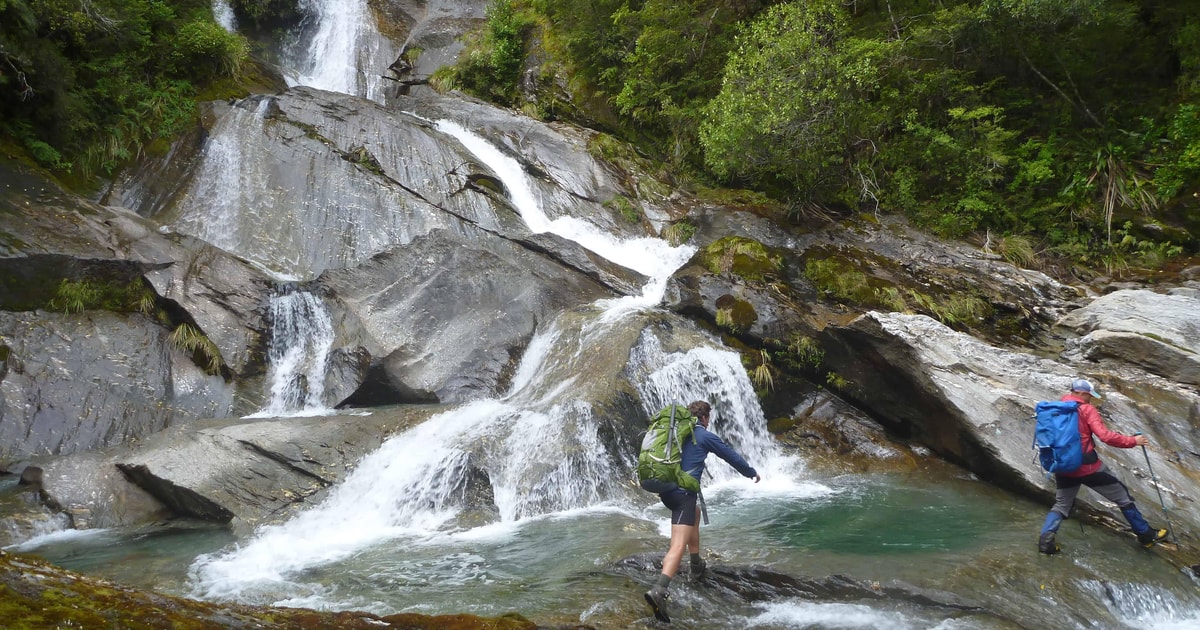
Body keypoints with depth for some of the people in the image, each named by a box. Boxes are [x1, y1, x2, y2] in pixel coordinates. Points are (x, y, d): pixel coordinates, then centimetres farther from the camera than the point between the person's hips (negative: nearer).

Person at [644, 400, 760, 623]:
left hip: (666, 490, 8)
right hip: (683, 492, -8)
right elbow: (731, 456, 12)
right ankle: (658, 590, -37)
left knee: (695, 512, 36)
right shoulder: (705, 436, 2)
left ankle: (696, 564, 41)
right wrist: (752, 472, 30)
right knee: (678, 545, -17)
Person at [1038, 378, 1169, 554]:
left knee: (1061, 505, 14)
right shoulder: (1087, 409, -8)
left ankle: (1045, 539, -8)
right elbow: (1105, 436, -18)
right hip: (1087, 466, -5)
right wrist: (1132, 441, -9)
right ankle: (1145, 533, 25)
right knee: (1122, 496, 14)